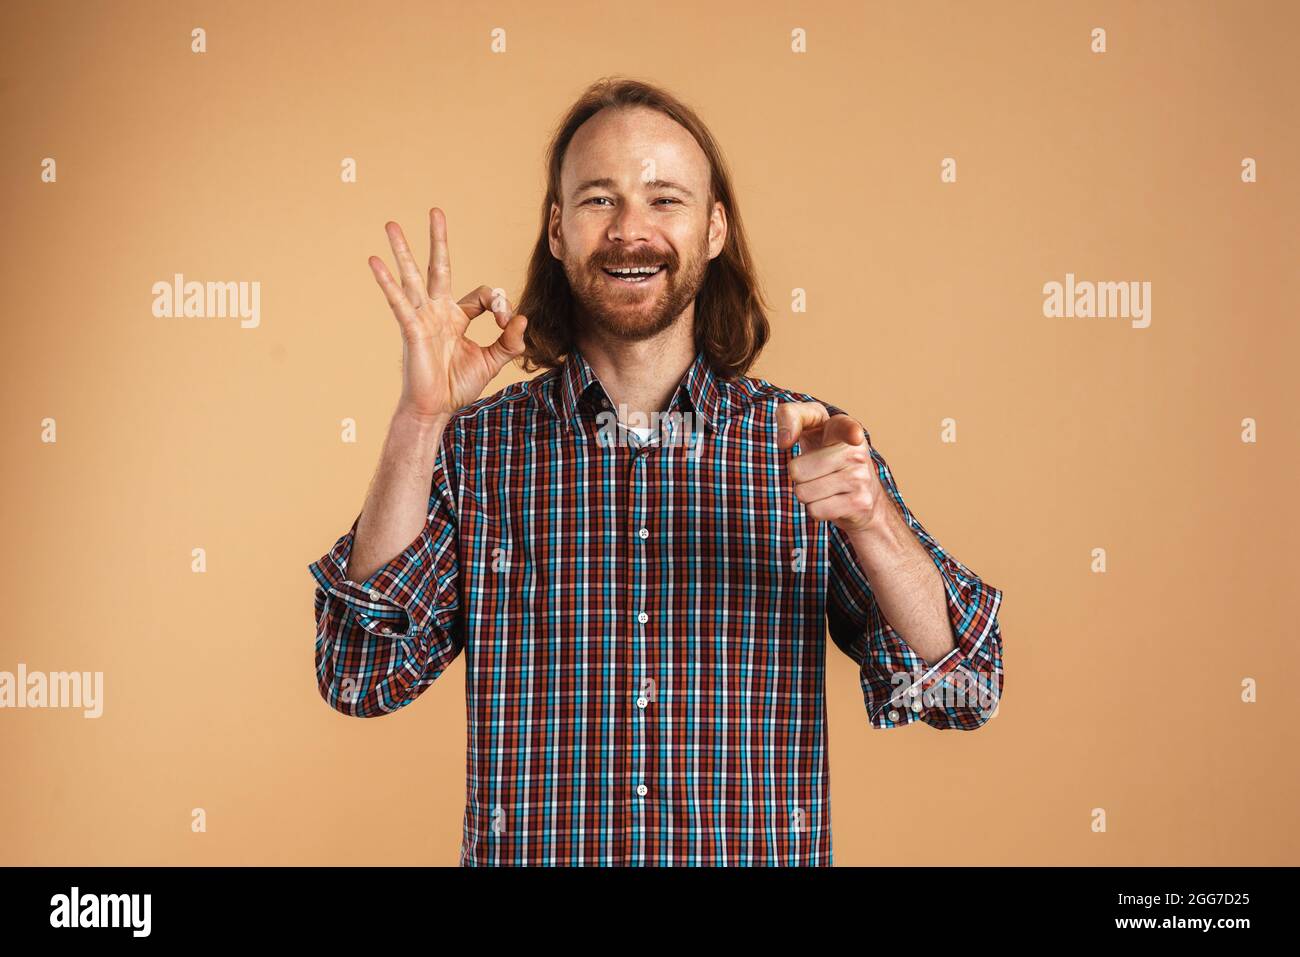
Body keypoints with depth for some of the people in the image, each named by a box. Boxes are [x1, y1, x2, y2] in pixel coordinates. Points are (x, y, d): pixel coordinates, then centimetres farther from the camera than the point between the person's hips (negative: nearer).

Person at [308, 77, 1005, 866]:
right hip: (530, 852, 1)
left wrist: (871, 522, -22)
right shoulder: (474, 447, 0)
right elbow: (362, 675, -9)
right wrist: (419, 423, -16)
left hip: (763, 851, 0)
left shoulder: (810, 443, 0)